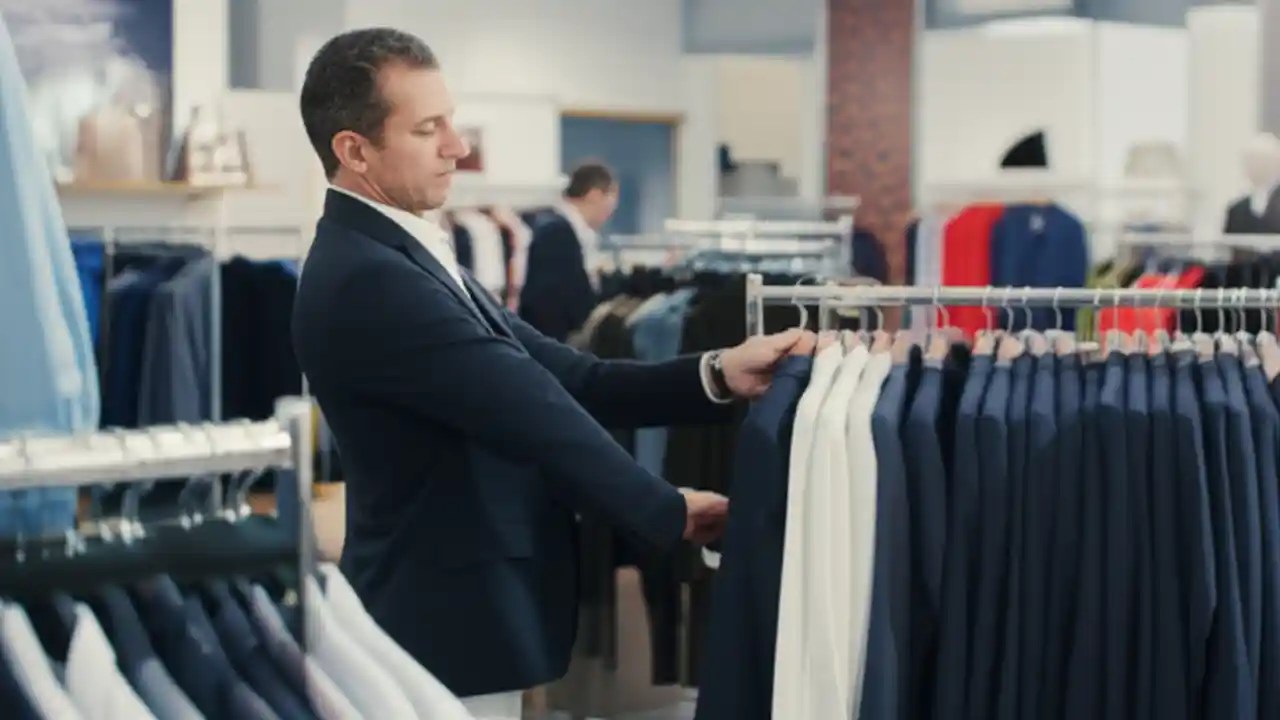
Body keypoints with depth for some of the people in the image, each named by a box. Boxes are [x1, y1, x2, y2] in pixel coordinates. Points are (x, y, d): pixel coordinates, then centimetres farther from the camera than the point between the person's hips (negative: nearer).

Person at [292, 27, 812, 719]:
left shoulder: (402, 258, 12)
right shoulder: (364, 279, -20)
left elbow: (561, 378, 4)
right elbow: (531, 407, -20)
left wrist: (715, 375, -8)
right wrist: (666, 510, -8)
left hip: (464, 610, 10)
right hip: (444, 624, -10)